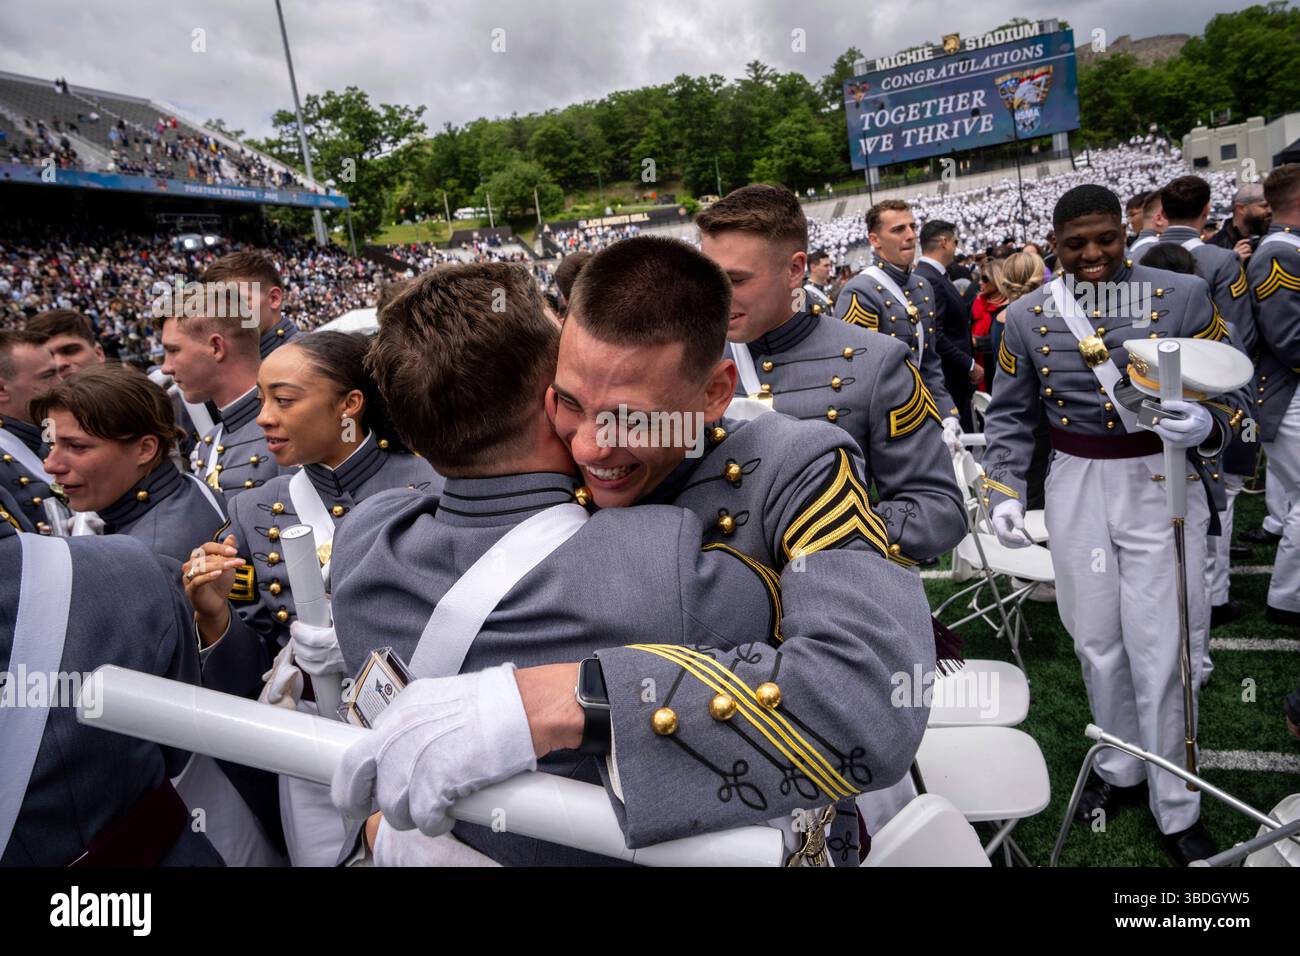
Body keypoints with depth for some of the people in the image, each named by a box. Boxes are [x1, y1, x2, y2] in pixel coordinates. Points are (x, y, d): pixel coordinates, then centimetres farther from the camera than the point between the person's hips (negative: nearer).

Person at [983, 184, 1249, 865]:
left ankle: (1176, 808, 22)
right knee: (1098, 642, 13)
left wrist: (1206, 426, -23)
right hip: (1076, 492, 2)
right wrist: (1005, 492, -3)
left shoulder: (1183, 296, -4)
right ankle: (1119, 769, 36)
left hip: (1163, 488, -2)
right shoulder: (1027, 316, 2)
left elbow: (1231, 392, -1)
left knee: (1163, 652, 1)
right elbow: (1009, 415, 7)